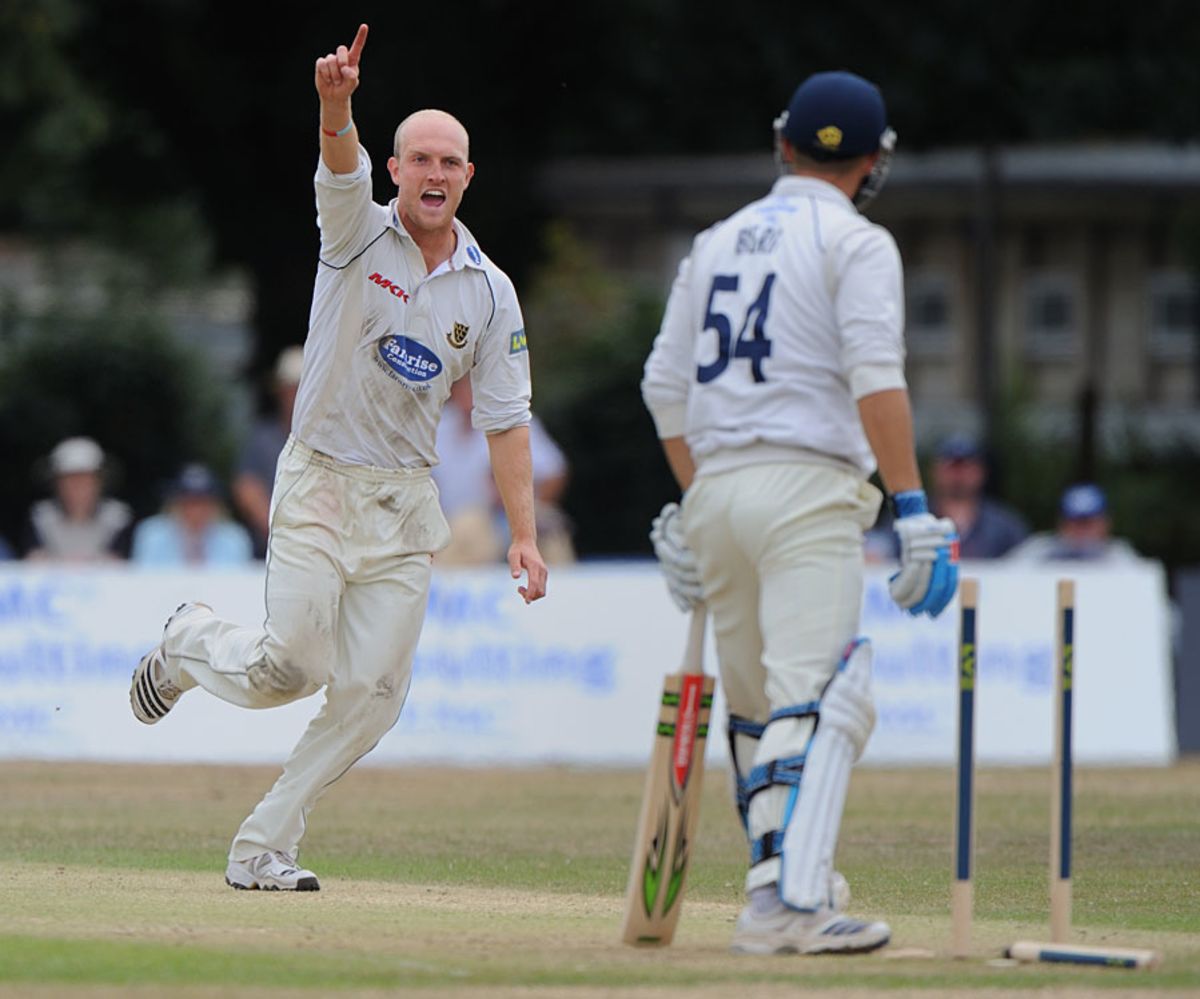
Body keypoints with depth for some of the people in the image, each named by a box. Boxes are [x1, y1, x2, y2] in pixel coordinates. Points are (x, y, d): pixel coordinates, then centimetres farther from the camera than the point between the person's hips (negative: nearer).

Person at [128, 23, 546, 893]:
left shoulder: (489, 292, 4)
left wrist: (524, 534, -7)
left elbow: (506, 419, 3)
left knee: (373, 689, -5)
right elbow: (340, 164, -28)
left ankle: (265, 846, 7)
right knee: (292, 666, -12)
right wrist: (336, 104, -51)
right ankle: (193, 642, 23)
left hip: (406, 500, 3)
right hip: (319, 485, -3)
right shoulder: (359, 233, -5)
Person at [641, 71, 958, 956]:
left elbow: (665, 384, 17)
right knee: (819, 698, -14)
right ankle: (789, 903, -25)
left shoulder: (717, 243, 19)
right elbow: (875, 379, -14)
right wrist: (913, 508, -18)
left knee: (755, 702, 17)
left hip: (715, 487, 7)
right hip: (807, 488, -7)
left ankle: (782, 876, 22)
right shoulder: (855, 243, -1)